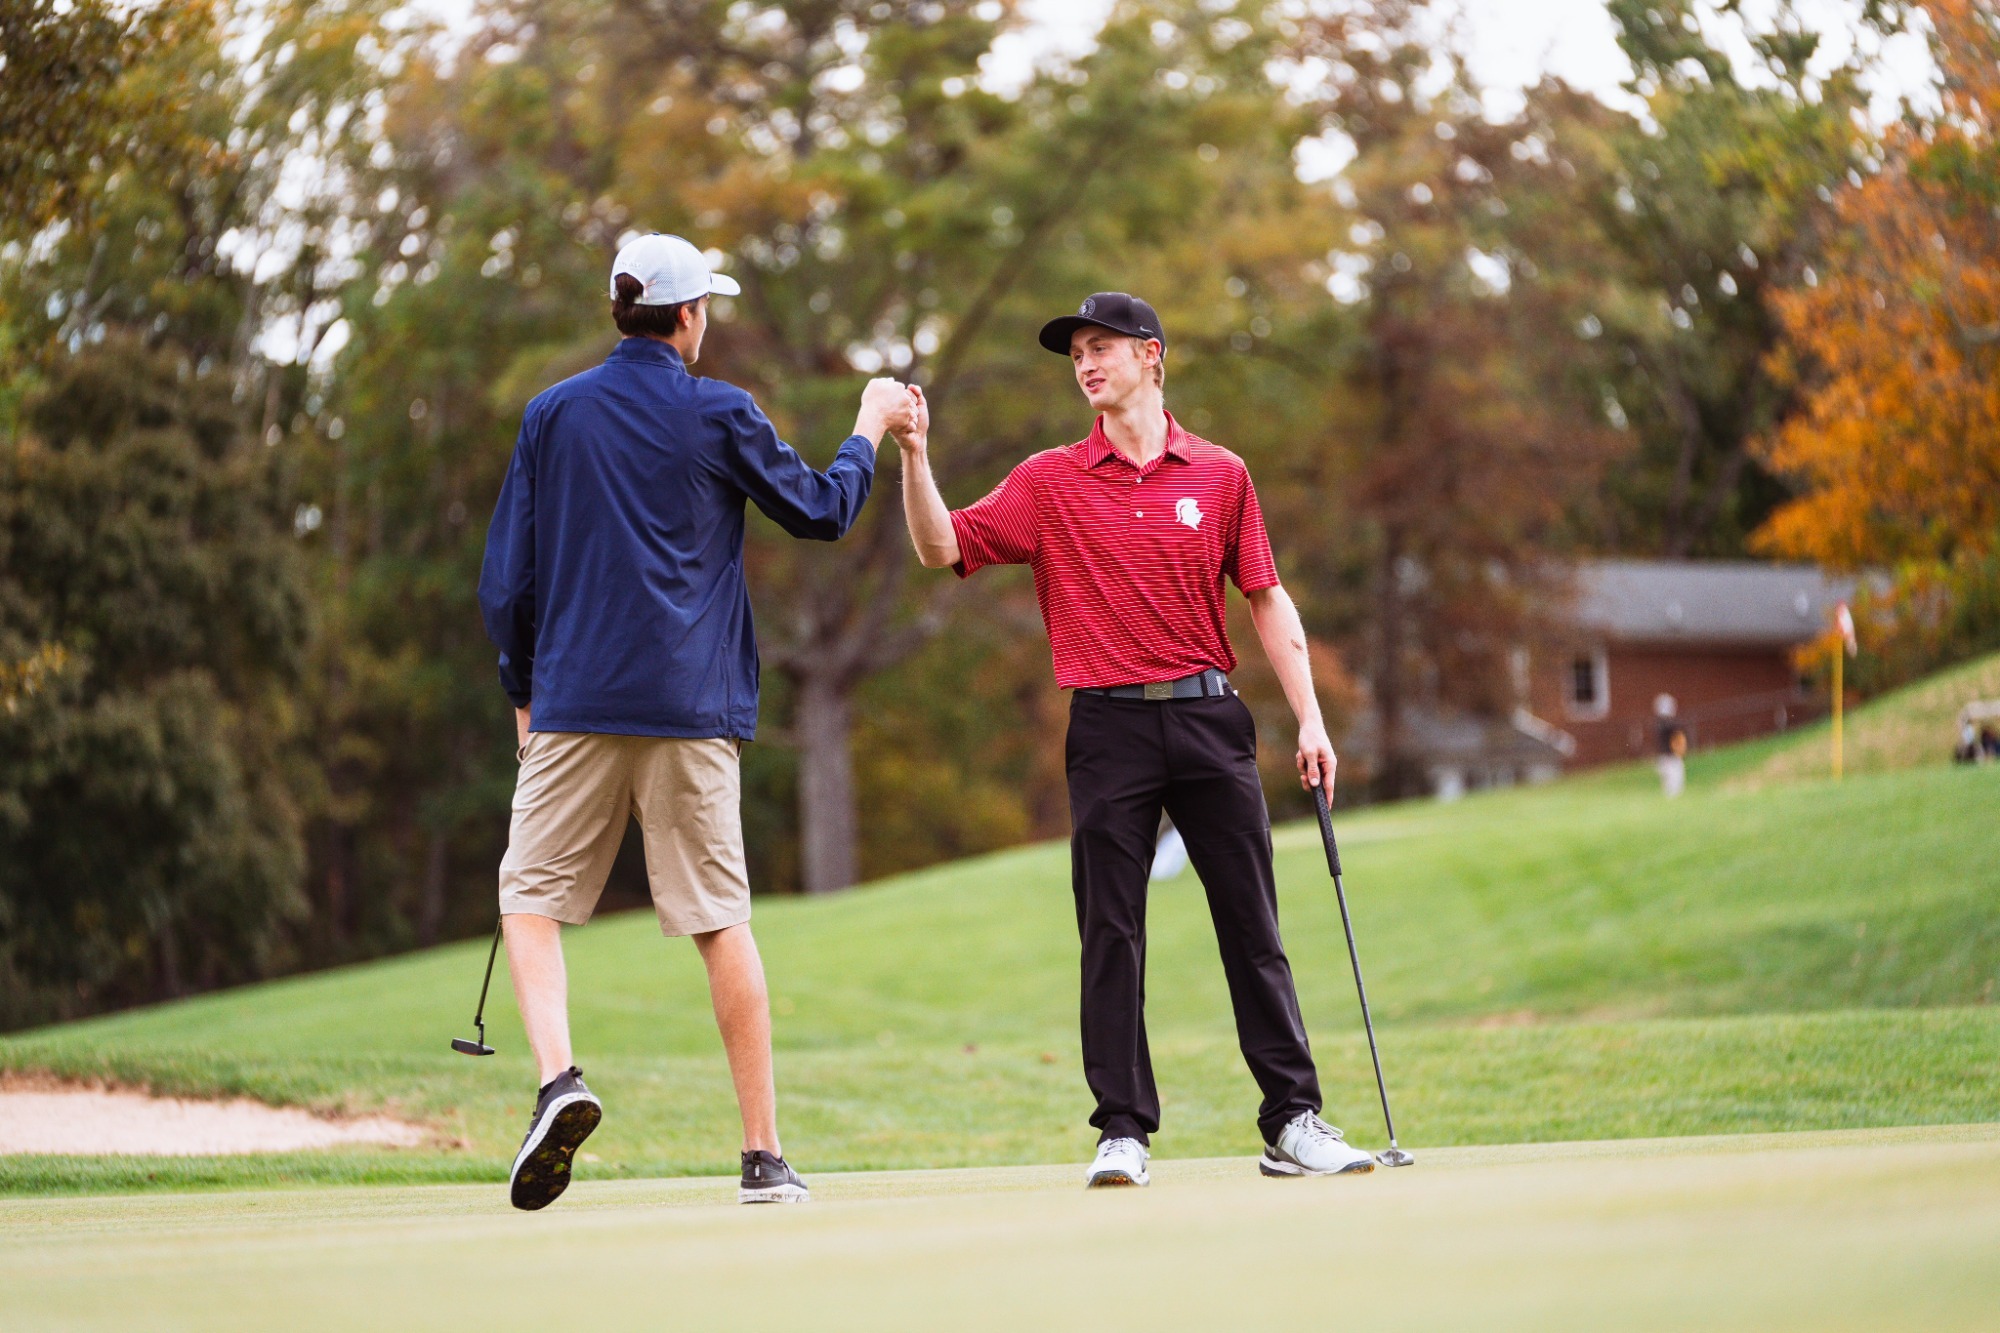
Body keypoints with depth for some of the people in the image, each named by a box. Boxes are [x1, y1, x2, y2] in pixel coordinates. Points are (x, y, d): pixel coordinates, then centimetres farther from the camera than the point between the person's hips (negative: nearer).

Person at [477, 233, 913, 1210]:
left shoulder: (552, 415, 6)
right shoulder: (721, 416, 2)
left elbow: (504, 579, 7)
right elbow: (822, 512, 14)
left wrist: (524, 693, 18)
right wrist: (869, 430, 30)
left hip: (573, 702, 0)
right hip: (691, 708, 0)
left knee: (532, 898, 6)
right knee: (721, 919, 3)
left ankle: (557, 1077, -20)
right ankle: (765, 1155, 5)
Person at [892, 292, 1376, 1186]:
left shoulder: (1220, 475, 8)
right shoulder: (1049, 482, 6)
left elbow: (1266, 600, 9)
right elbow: (942, 548, 1)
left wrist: (1308, 716, 2)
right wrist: (915, 455, -14)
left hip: (1209, 718, 0)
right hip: (1109, 726, 0)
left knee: (1252, 927, 1)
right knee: (1111, 934, -1)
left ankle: (1293, 1121, 4)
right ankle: (1123, 1130, 4)